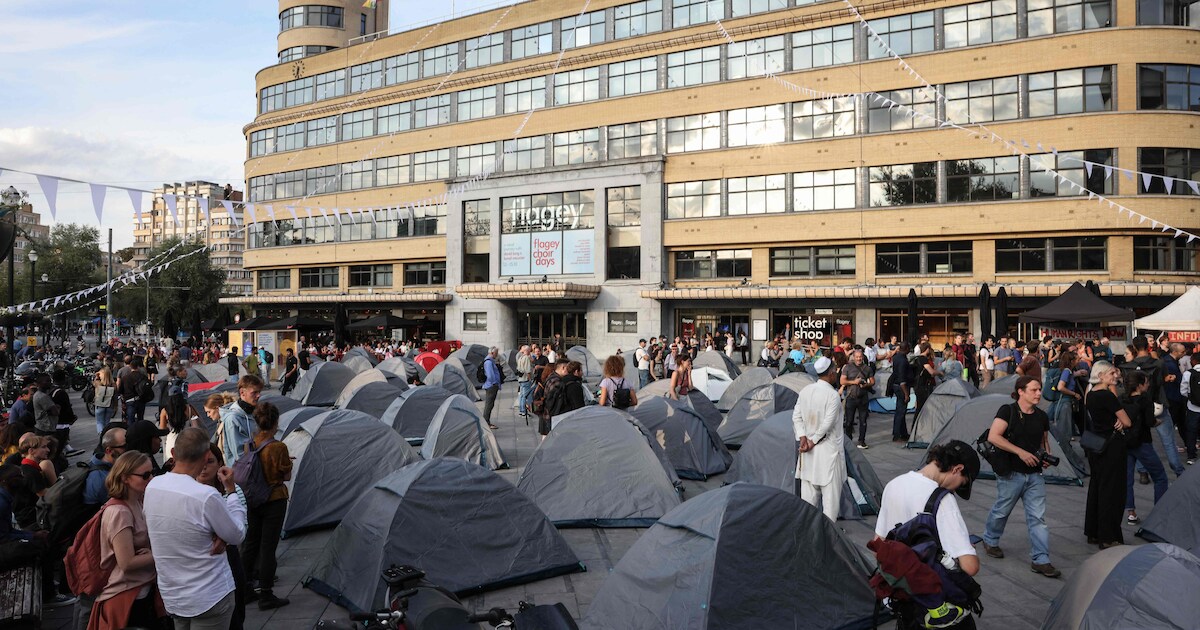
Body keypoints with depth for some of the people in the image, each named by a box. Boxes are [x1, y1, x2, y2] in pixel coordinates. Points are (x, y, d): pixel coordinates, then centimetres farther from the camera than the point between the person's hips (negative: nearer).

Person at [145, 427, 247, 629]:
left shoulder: (152, 487, -4)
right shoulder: (206, 496, -27)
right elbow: (238, 535, -12)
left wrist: (217, 535, -9)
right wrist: (231, 490, -5)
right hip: (209, 598, -7)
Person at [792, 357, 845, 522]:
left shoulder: (805, 391, 3)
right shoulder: (833, 395, -17)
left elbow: (796, 417, 3)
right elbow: (827, 424, -19)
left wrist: (803, 437, -2)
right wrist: (813, 441, -10)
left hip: (809, 452, 6)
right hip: (828, 448, -6)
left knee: (808, 488, 14)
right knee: (830, 490, 3)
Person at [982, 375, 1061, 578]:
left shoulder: (1042, 417, 6)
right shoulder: (1007, 411, -11)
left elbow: (1044, 442, 21)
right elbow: (993, 436, -20)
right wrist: (1021, 452, -23)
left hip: (1034, 475, 5)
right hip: (1011, 473, -4)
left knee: (1038, 517, -1)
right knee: (1001, 510, 11)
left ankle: (1040, 560, 3)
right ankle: (990, 541, 36)